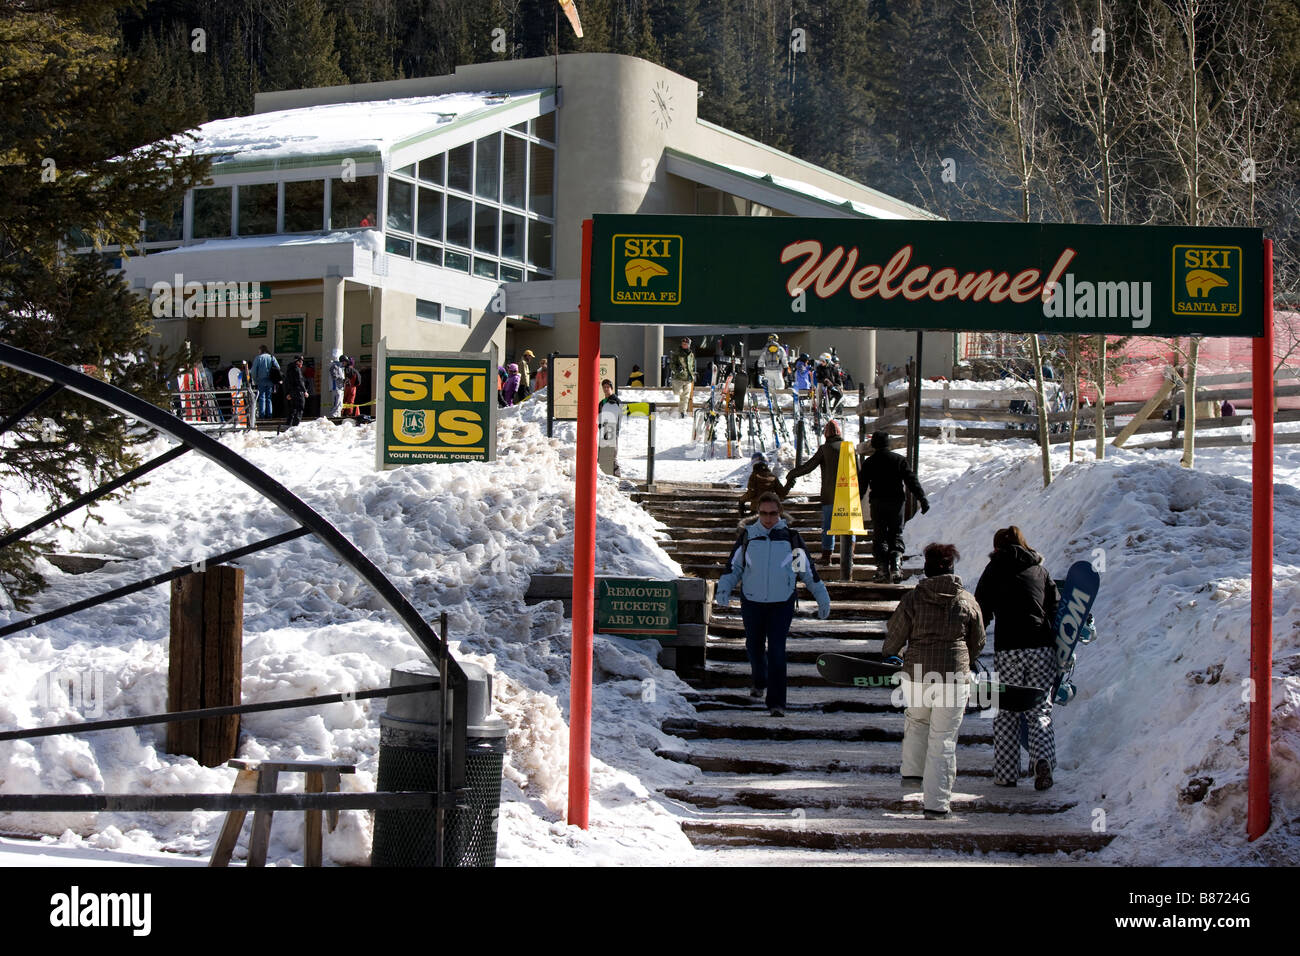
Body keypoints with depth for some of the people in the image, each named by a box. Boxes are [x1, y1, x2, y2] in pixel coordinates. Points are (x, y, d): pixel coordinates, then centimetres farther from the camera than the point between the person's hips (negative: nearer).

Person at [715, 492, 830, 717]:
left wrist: (822, 598, 7)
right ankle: (760, 682, 45)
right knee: (754, 647, 16)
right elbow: (733, 566, 6)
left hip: (781, 604, -2)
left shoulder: (790, 537, -1)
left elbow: (807, 569, 6)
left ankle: (776, 702, -11)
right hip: (751, 602, 2)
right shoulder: (747, 535, 1)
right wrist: (723, 589, -9)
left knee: (776, 651, -11)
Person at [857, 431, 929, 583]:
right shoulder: (899, 459, 2)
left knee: (879, 536, 5)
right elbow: (911, 480, -2)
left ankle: (882, 570, -4)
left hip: (877, 503, -1)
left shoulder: (869, 462, 1)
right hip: (897, 502, 1)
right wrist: (922, 498, -2)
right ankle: (896, 566, -10)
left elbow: (861, 485, 2)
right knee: (896, 535, 9)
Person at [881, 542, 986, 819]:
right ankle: (937, 803, 2)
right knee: (943, 739, 3)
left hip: (916, 674, 0)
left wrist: (888, 655, 27)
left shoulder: (912, 598, -3)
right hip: (954, 677, 0)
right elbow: (978, 642, 10)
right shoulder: (967, 601, 1)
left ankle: (912, 771, 30)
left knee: (916, 719, 31)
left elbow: (895, 634, 5)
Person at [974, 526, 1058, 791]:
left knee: (1006, 713, 7)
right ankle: (1042, 758, -19)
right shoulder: (1041, 572, 16)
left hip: (1008, 650, -2)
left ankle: (1006, 774, 7)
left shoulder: (993, 572, 8)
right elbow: (1056, 612, 14)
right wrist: (1061, 659, 19)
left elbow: (980, 616, 4)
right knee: (1040, 710, 6)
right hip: (1042, 648, 2)